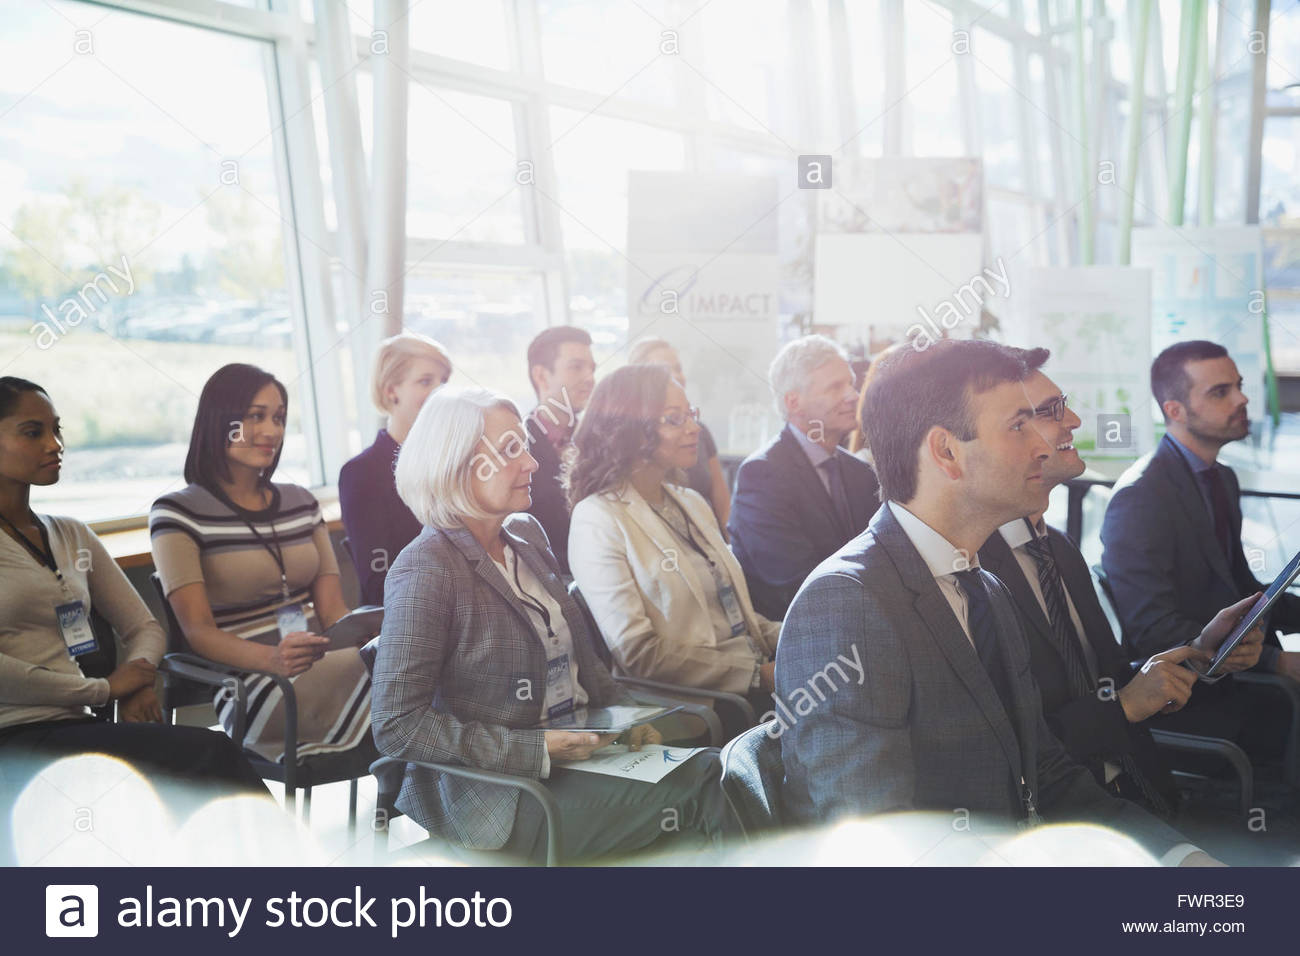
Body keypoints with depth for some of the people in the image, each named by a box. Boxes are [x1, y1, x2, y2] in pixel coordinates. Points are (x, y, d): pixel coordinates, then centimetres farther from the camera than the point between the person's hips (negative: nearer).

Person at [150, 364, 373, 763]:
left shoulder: (301, 503, 19)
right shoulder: (178, 513, 1)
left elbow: (333, 609, 11)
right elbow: (199, 631, -9)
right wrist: (272, 658, -29)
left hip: (323, 665, 6)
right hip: (248, 685, -5)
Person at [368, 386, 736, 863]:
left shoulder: (526, 533, 9)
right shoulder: (426, 569, -14)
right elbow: (395, 726, -17)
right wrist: (538, 749, -21)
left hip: (578, 748, 7)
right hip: (494, 792, -7)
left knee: (711, 766, -15)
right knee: (694, 789, -20)